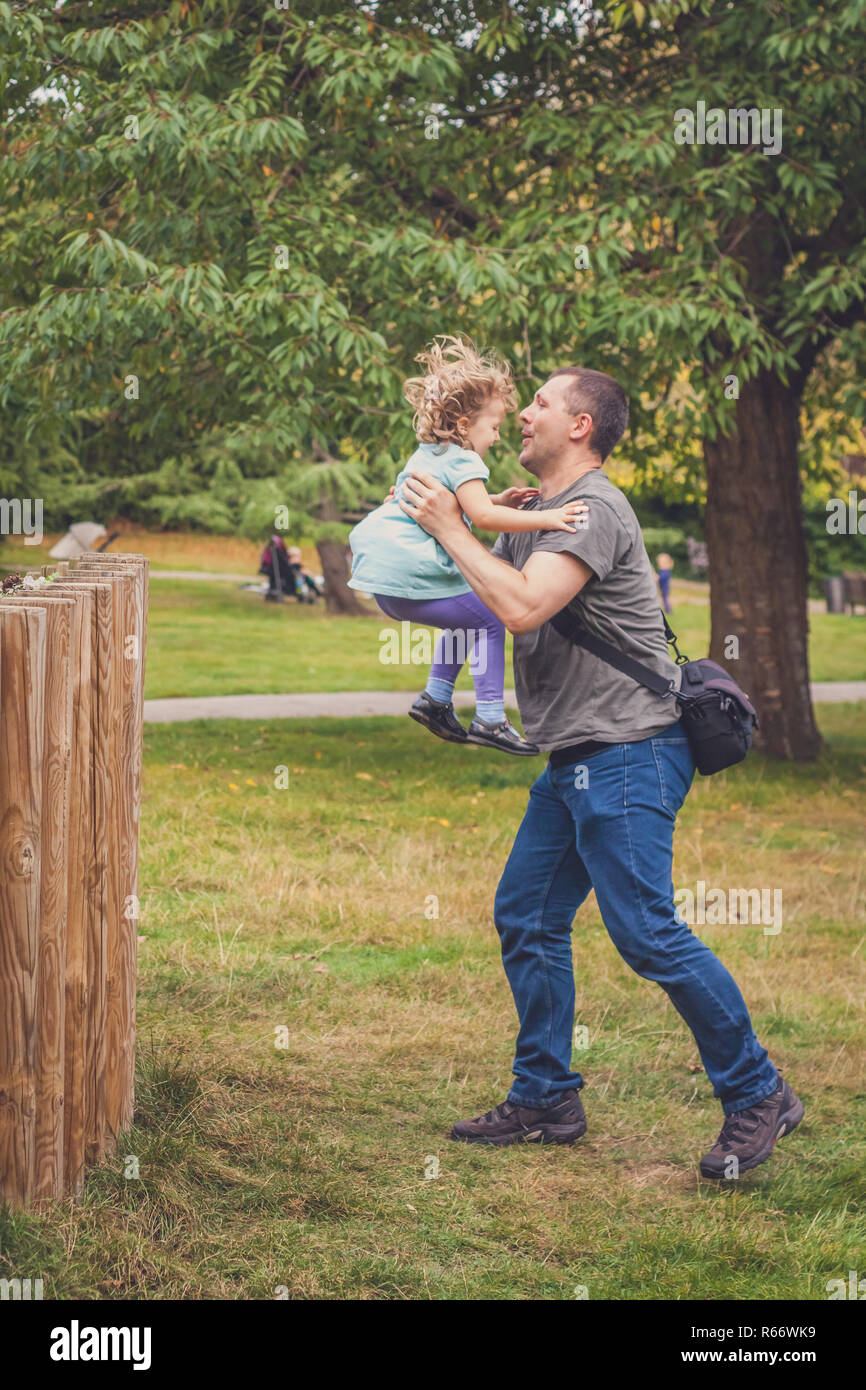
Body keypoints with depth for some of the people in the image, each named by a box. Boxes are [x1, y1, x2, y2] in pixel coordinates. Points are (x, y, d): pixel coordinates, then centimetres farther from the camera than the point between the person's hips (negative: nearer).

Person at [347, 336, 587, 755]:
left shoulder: (426, 454, 18)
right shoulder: (462, 461, -13)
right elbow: (482, 516, -27)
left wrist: (501, 501, 22)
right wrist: (544, 518, -28)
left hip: (382, 574, 10)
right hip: (412, 579, -10)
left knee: (466, 620, 25)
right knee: (488, 621, -1)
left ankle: (436, 697, 24)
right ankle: (489, 720, -4)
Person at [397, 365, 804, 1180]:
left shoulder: (594, 509, -14)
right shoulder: (537, 513, 18)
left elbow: (521, 607, -26)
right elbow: (490, 598, 28)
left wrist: (449, 528, -15)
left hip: (628, 754, -10)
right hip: (575, 761, 10)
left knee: (646, 931, -12)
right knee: (527, 918, 11)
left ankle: (756, 1097, 0)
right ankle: (545, 1099, 20)